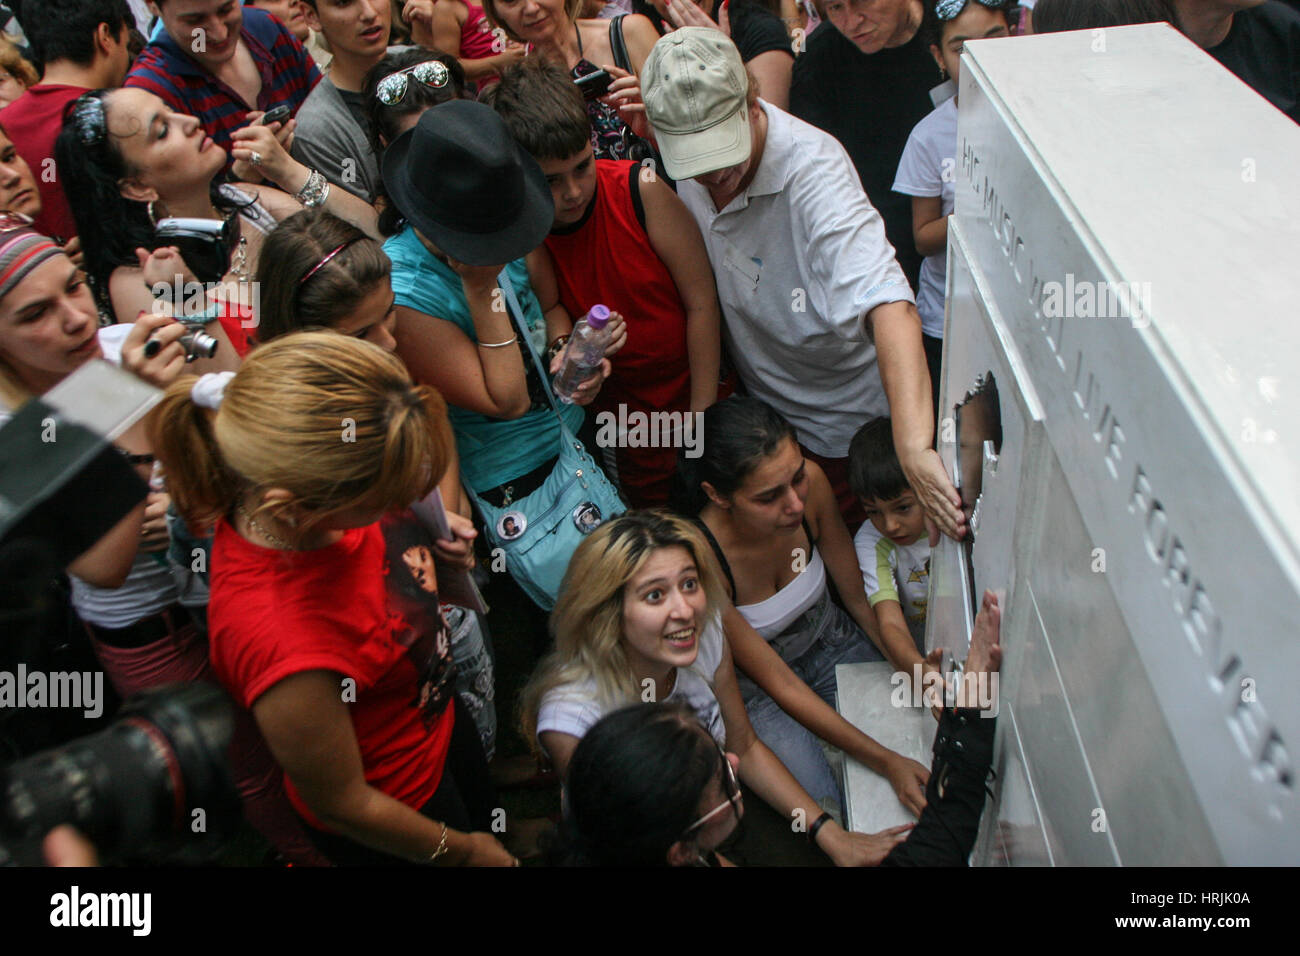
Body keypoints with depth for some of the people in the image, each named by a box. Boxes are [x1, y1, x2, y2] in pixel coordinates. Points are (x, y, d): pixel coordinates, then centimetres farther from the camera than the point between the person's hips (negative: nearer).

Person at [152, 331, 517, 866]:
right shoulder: (286, 647, -45)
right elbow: (341, 804, -26)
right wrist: (460, 851, -11)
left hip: (438, 718, 6)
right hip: (399, 802, -6)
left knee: (487, 817, 34)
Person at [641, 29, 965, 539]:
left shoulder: (813, 167, -34)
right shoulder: (685, 170, -13)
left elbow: (889, 305, -49)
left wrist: (914, 448, -61)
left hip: (842, 417, -6)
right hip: (756, 404, 6)